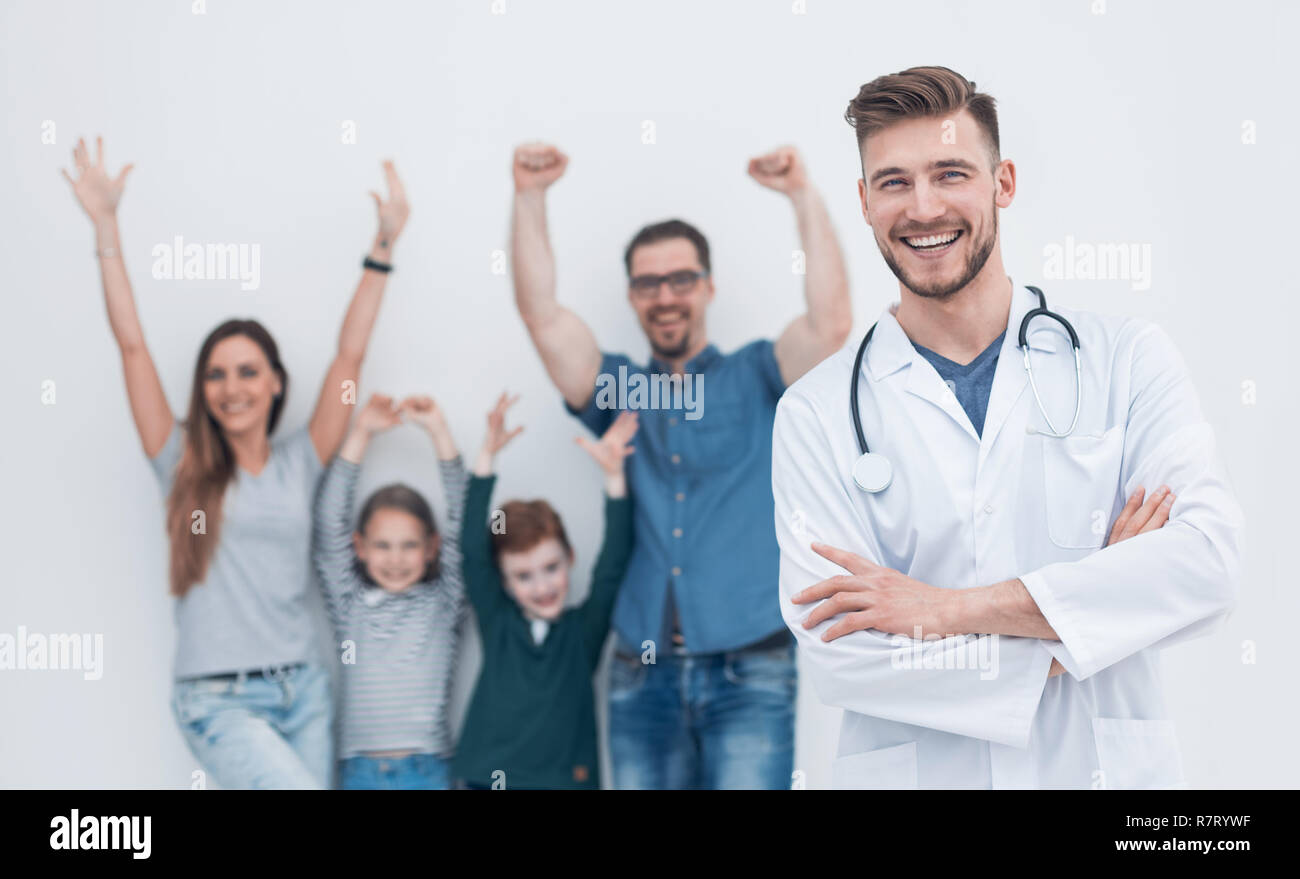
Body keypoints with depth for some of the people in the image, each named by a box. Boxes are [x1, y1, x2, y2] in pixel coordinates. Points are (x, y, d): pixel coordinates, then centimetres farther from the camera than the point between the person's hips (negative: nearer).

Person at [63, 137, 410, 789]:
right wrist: (106, 226, -6)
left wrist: (383, 247, -1)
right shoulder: (184, 466, 3)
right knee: (297, 787, -23)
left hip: (302, 692, 3)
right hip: (220, 701, -3)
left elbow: (349, 354, 4)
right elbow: (131, 343, -1)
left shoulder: (298, 462, 8)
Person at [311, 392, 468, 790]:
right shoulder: (351, 603, 10)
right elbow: (329, 519, 2)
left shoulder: (442, 602, 6)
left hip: (428, 771, -1)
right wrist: (360, 434, -2)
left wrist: (439, 431, -8)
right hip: (361, 770, 1)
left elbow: (463, 521, -2)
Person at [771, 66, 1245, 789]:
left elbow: (1209, 560, -16)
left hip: (1109, 767, 1)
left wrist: (950, 608, -19)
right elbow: (834, 653, -13)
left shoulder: (1129, 359, -2)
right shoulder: (816, 415, -4)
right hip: (913, 773, 0)